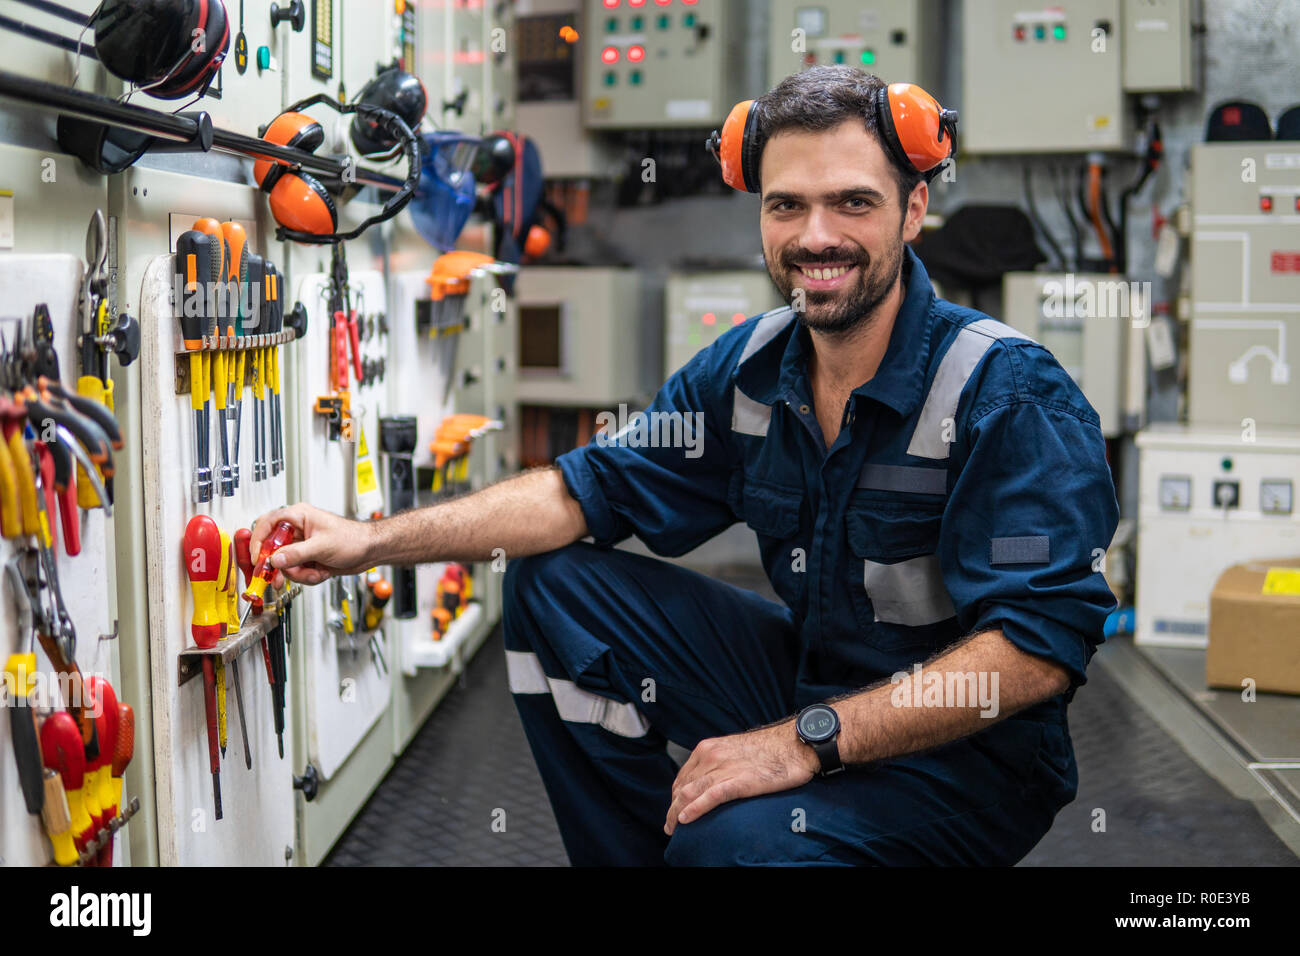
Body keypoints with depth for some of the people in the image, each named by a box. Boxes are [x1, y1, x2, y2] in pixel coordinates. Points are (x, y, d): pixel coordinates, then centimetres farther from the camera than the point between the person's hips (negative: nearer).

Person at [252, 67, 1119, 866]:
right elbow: (589, 488, 6)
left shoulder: (1014, 397, -21)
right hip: (809, 685, 7)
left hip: (974, 756, -6)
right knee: (554, 582, 0)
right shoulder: (749, 368, -1)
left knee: (733, 838, -35)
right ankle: (632, 855, 10)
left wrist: (808, 741, -31)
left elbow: (1039, 647, -28)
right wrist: (374, 541, -2)